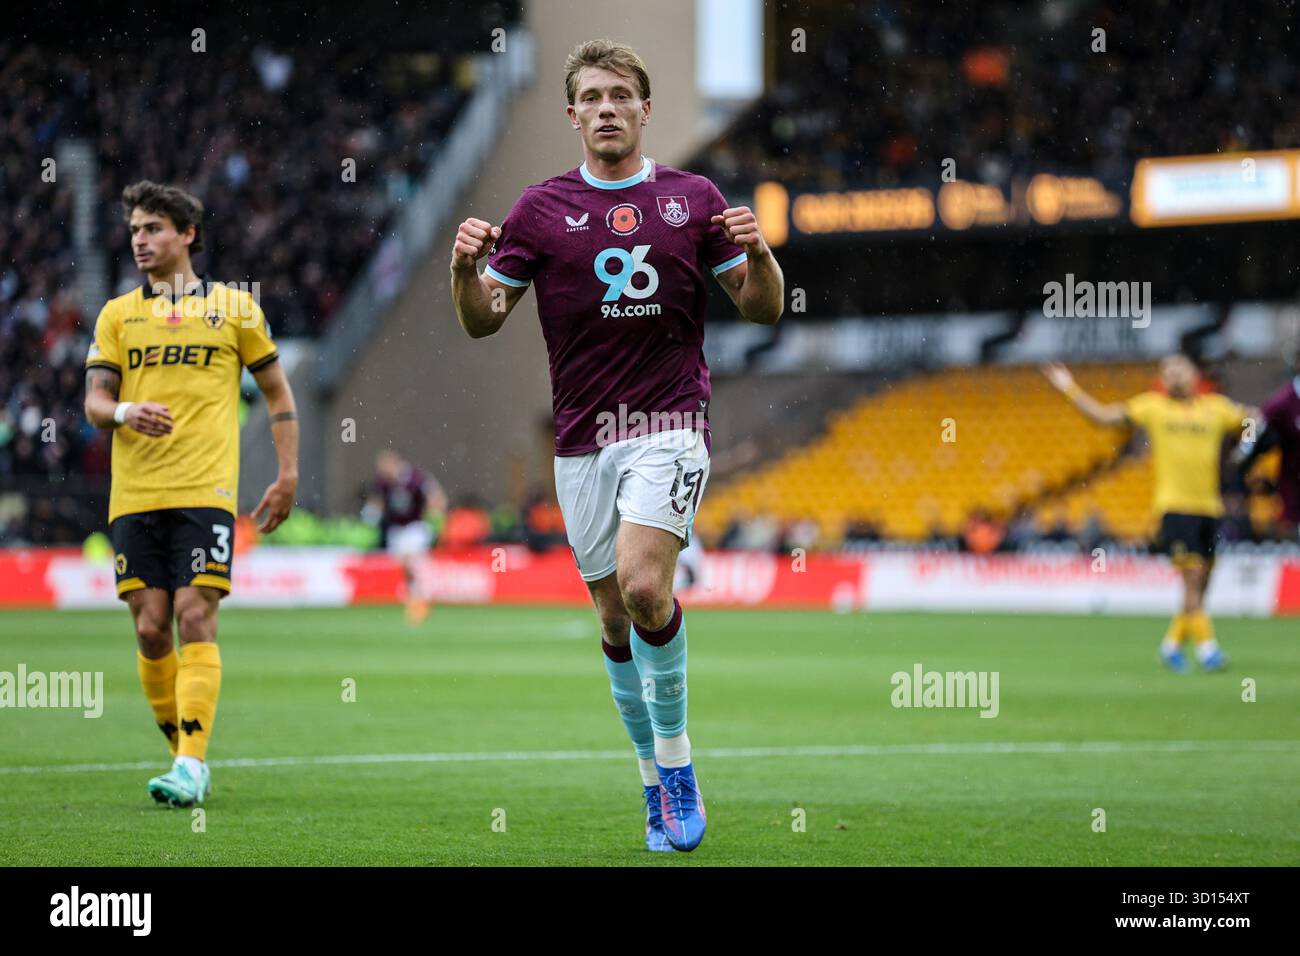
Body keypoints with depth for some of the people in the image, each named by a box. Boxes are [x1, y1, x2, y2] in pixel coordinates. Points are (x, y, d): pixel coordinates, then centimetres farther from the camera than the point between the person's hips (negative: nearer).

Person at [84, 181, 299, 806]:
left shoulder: (233, 307, 8)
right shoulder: (117, 315, 13)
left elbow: (277, 391, 15)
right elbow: (95, 401, 7)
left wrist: (287, 476, 6)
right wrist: (124, 412, -17)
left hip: (205, 493, -3)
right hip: (133, 496, 3)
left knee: (195, 619, -13)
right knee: (151, 630, -1)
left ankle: (191, 767, -16)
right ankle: (182, 748, 14)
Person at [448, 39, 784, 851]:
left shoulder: (694, 199, 5)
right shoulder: (542, 208, 5)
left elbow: (762, 308, 8)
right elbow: (484, 320, 7)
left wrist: (758, 254, -12)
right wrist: (465, 268, -13)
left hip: (668, 424, -2)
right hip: (582, 437, 2)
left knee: (643, 586, -21)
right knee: (615, 616, 5)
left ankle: (676, 753, -4)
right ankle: (660, 779, 19)